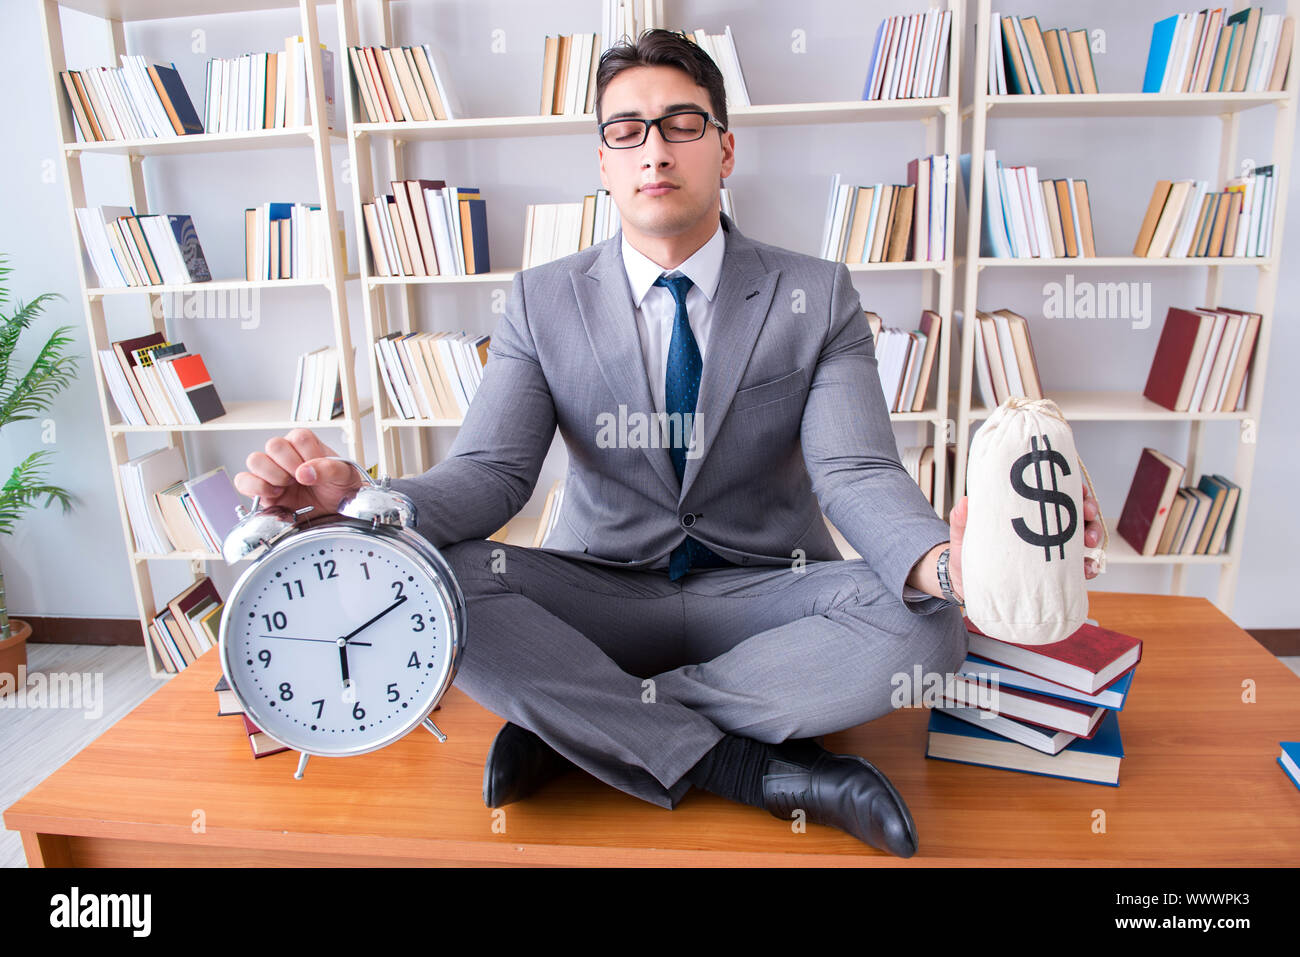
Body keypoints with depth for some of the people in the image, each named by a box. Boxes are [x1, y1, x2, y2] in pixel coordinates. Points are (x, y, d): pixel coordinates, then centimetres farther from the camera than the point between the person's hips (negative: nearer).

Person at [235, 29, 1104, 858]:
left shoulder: (818, 296, -2)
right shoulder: (543, 303, 1)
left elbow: (856, 471, -14)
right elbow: (491, 473, -8)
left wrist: (939, 560, -38)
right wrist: (359, 501, -31)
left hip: (762, 594, 0)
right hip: (602, 594, 1)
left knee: (920, 624, -29)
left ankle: (574, 723, -19)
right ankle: (745, 765, -21)